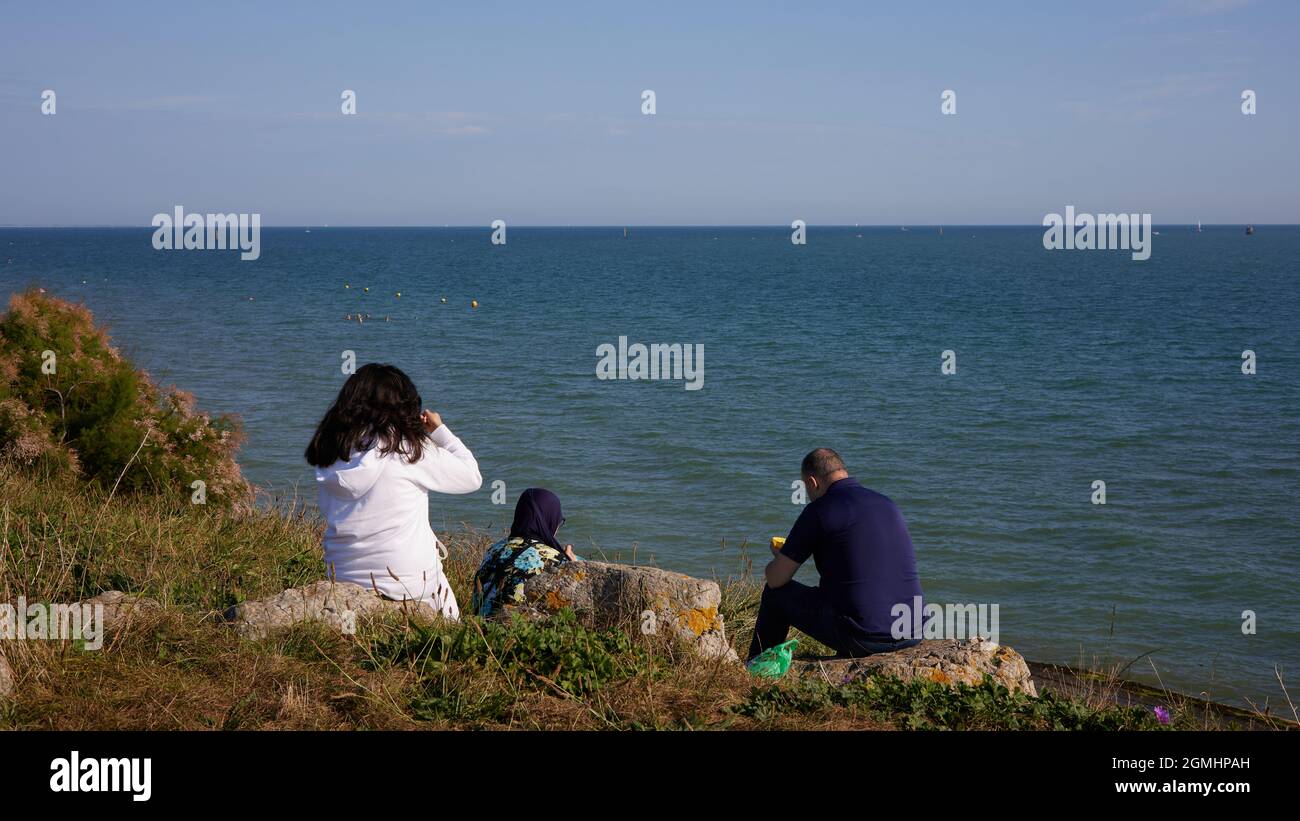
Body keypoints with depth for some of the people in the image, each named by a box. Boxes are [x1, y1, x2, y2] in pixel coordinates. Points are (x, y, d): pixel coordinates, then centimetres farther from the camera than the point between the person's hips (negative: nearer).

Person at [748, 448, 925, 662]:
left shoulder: (820, 510, -6)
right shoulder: (887, 504, 14)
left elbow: (776, 579, 0)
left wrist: (777, 562, 25)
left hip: (861, 636, -6)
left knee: (776, 593, 16)